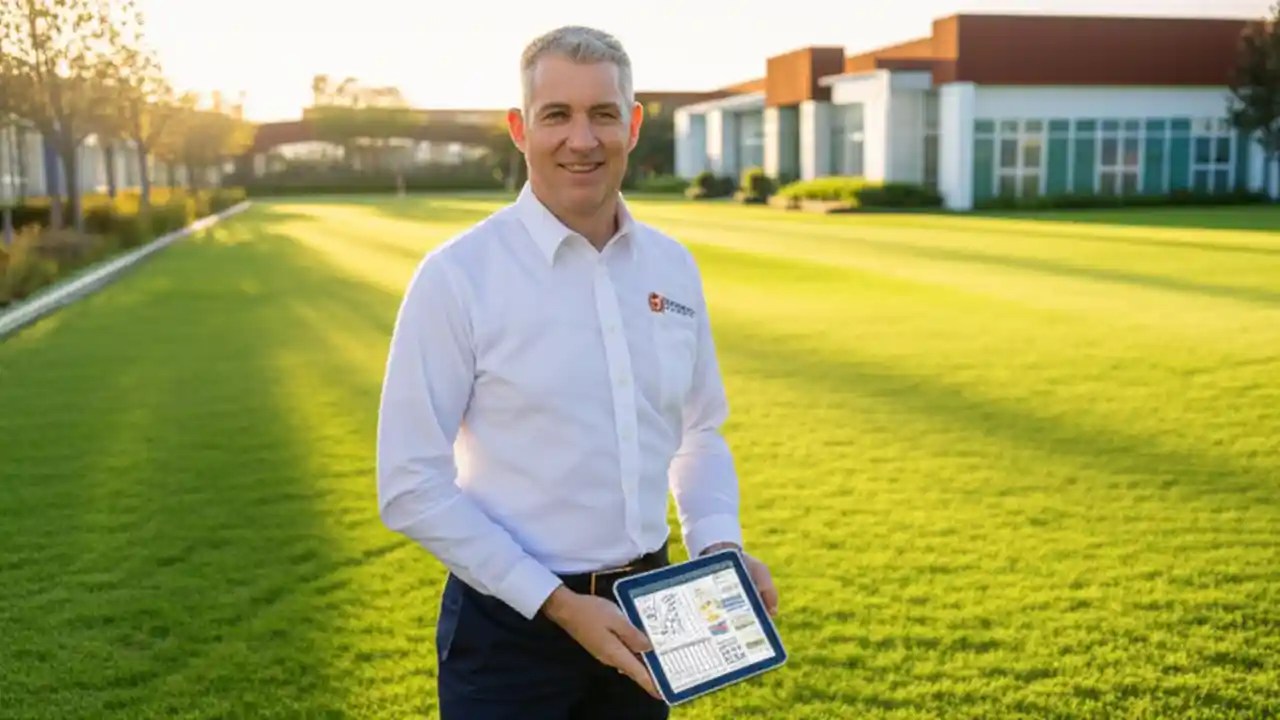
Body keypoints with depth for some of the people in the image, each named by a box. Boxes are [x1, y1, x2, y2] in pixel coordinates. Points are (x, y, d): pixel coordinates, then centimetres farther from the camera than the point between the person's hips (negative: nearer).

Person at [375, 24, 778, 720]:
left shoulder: (673, 267, 2)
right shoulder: (457, 275, -13)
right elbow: (411, 487, -13)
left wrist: (720, 546, -4)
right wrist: (559, 605, -16)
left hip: (645, 614, 5)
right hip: (511, 624, -4)